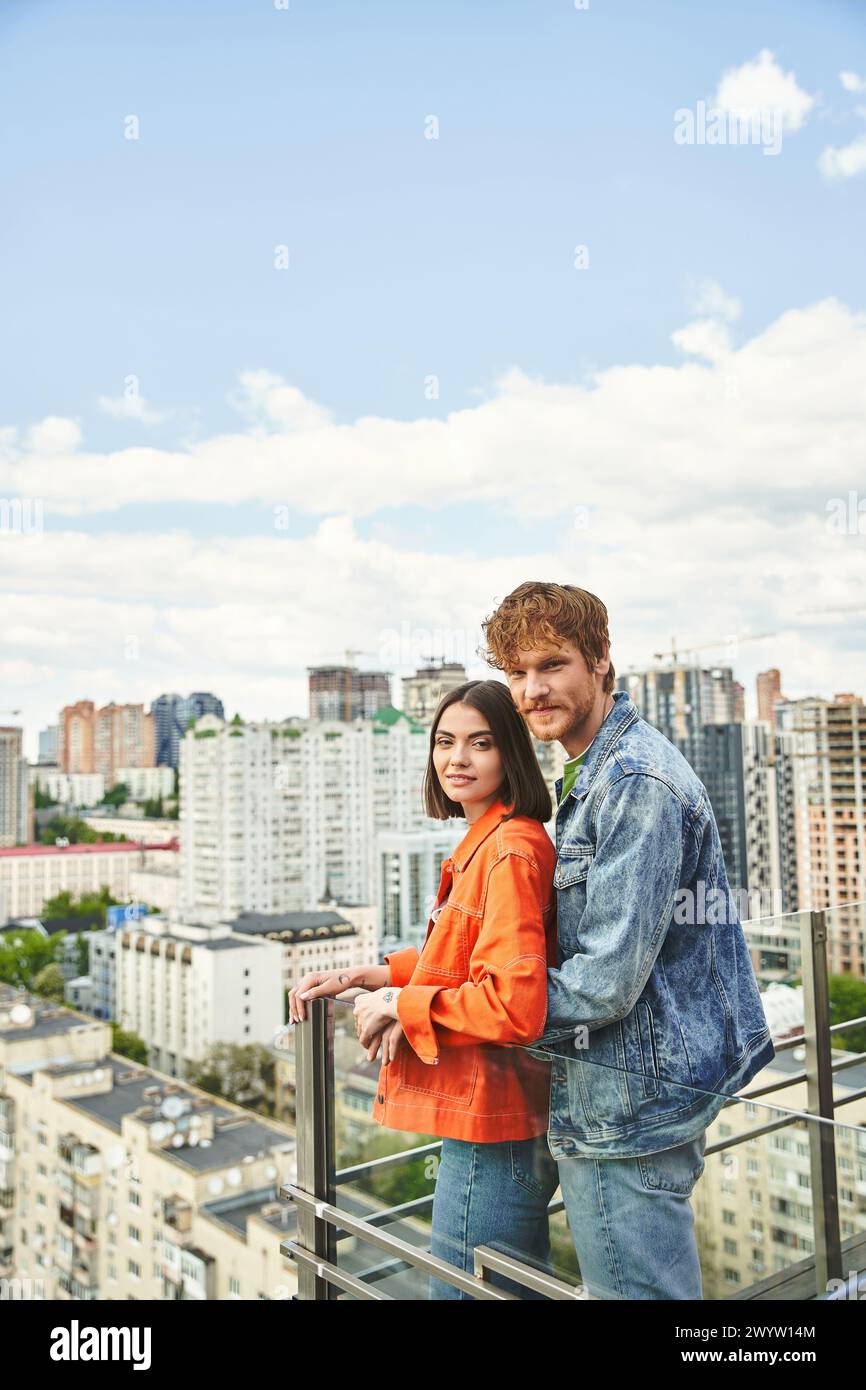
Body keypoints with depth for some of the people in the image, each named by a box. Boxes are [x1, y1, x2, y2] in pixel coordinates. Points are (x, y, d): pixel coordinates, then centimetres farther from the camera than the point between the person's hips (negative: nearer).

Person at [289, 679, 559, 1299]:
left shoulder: (510, 851, -22)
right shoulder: (483, 843, 10)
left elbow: (514, 1005, -29)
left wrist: (397, 1004, -17)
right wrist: (362, 976, 9)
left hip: (492, 1134, -10)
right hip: (498, 1117, 10)